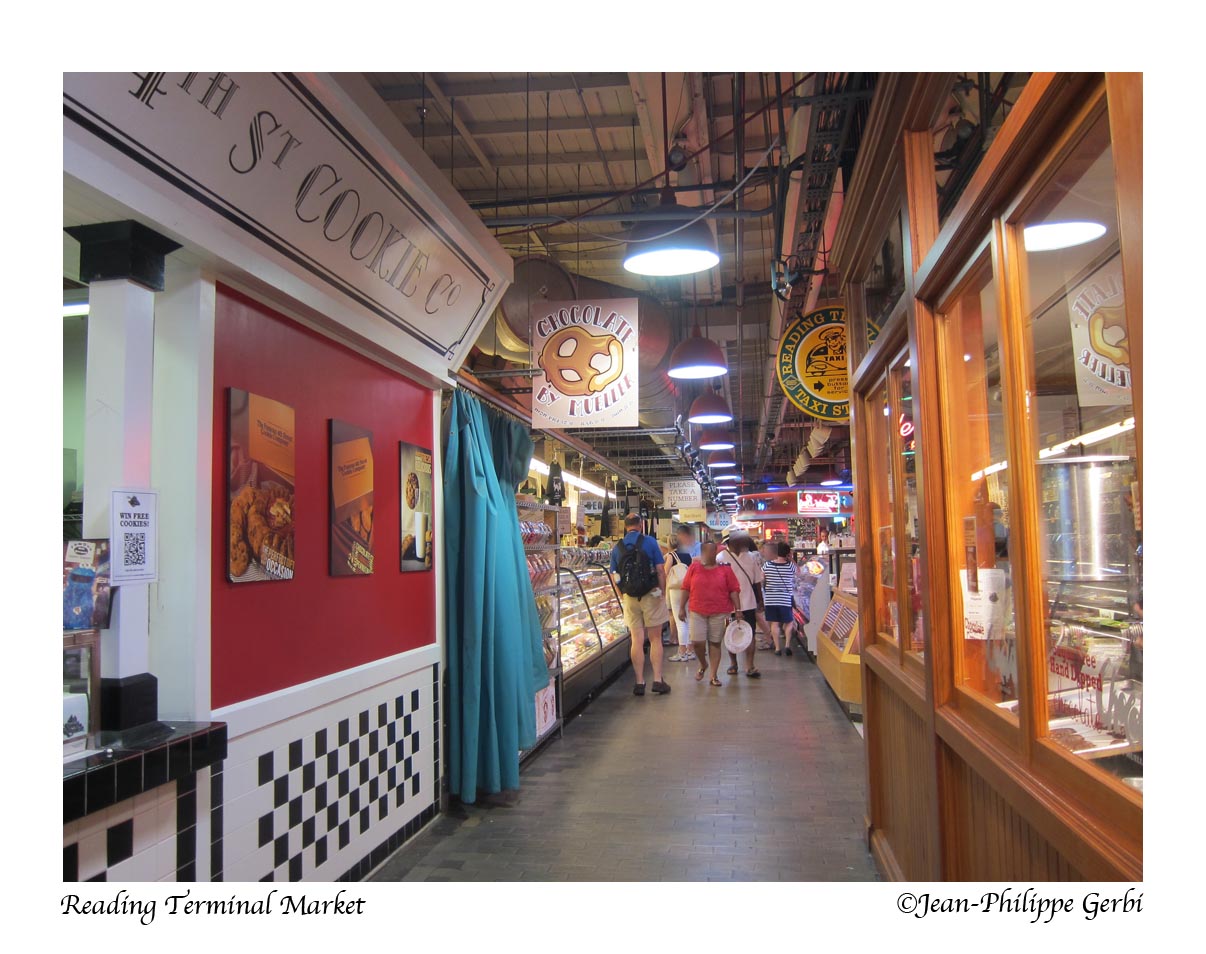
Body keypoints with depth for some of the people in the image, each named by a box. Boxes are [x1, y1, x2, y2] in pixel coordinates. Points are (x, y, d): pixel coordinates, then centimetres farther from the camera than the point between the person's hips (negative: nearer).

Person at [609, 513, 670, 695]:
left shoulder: (617, 548, 3)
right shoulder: (650, 542, -5)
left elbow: (614, 576, 6)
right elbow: (660, 570, -6)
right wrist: (663, 592, 2)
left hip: (630, 598, 2)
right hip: (651, 595, -2)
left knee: (637, 640, 6)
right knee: (655, 639, 6)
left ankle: (639, 683, 9)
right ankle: (657, 680, 5)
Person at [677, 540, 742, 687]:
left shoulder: (725, 569, 2)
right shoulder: (694, 567, 3)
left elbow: (734, 590, 2)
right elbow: (686, 588, 5)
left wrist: (738, 609, -3)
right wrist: (681, 608, 3)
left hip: (719, 613, 0)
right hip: (697, 612, 0)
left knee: (715, 643, 5)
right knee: (698, 642, -5)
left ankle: (714, 675, 14)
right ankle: (703, 665, 25)